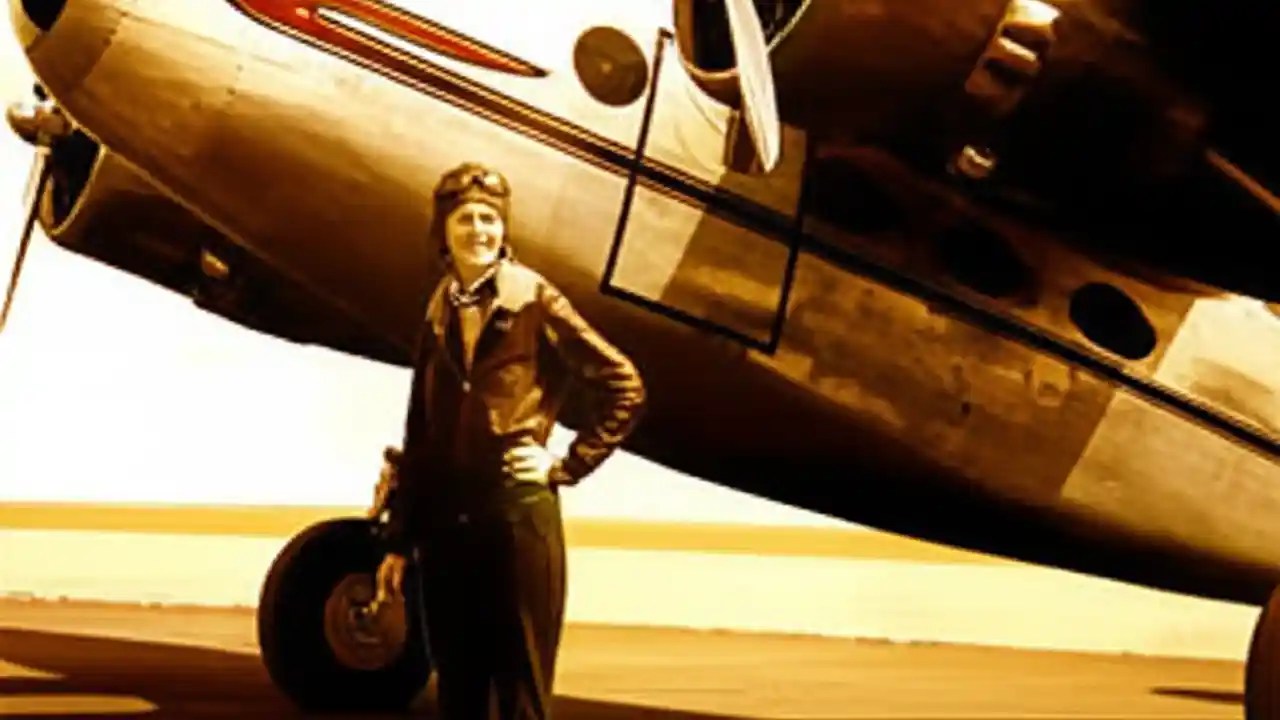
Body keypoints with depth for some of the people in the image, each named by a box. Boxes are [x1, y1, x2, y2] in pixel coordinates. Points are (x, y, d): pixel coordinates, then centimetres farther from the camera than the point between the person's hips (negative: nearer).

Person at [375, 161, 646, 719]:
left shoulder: (533, 299, -3)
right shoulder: (439, 313, 11)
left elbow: (624, 386, -2)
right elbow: (419, 435, 13)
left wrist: (567, 465, -5)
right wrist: (399, 539, 13)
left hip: (517, 512, -5)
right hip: (443, 520, 5)